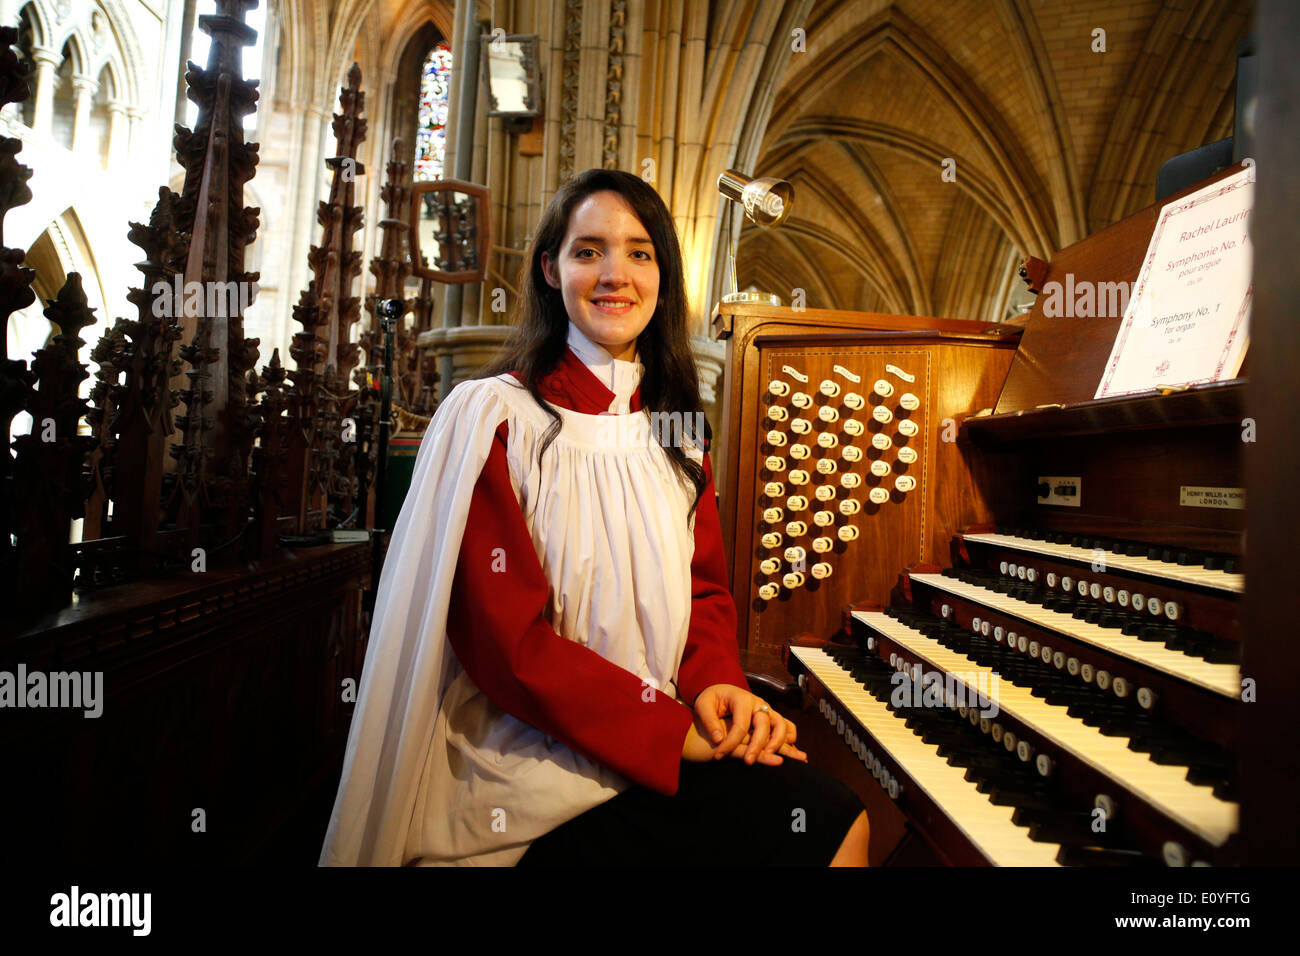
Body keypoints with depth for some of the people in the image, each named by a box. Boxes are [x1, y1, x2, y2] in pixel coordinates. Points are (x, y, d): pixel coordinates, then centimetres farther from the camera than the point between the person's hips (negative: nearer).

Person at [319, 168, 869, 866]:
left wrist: (715, 681, -10)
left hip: (672, 728, 6)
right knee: (814, 828, -19)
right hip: (531, 754, -6)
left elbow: (703, 583, 10)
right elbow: (507, 639, -16)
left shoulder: (674, 428, 11)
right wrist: (673, 729, -18)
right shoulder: (496, 415, -11)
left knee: (841, 823, -14)